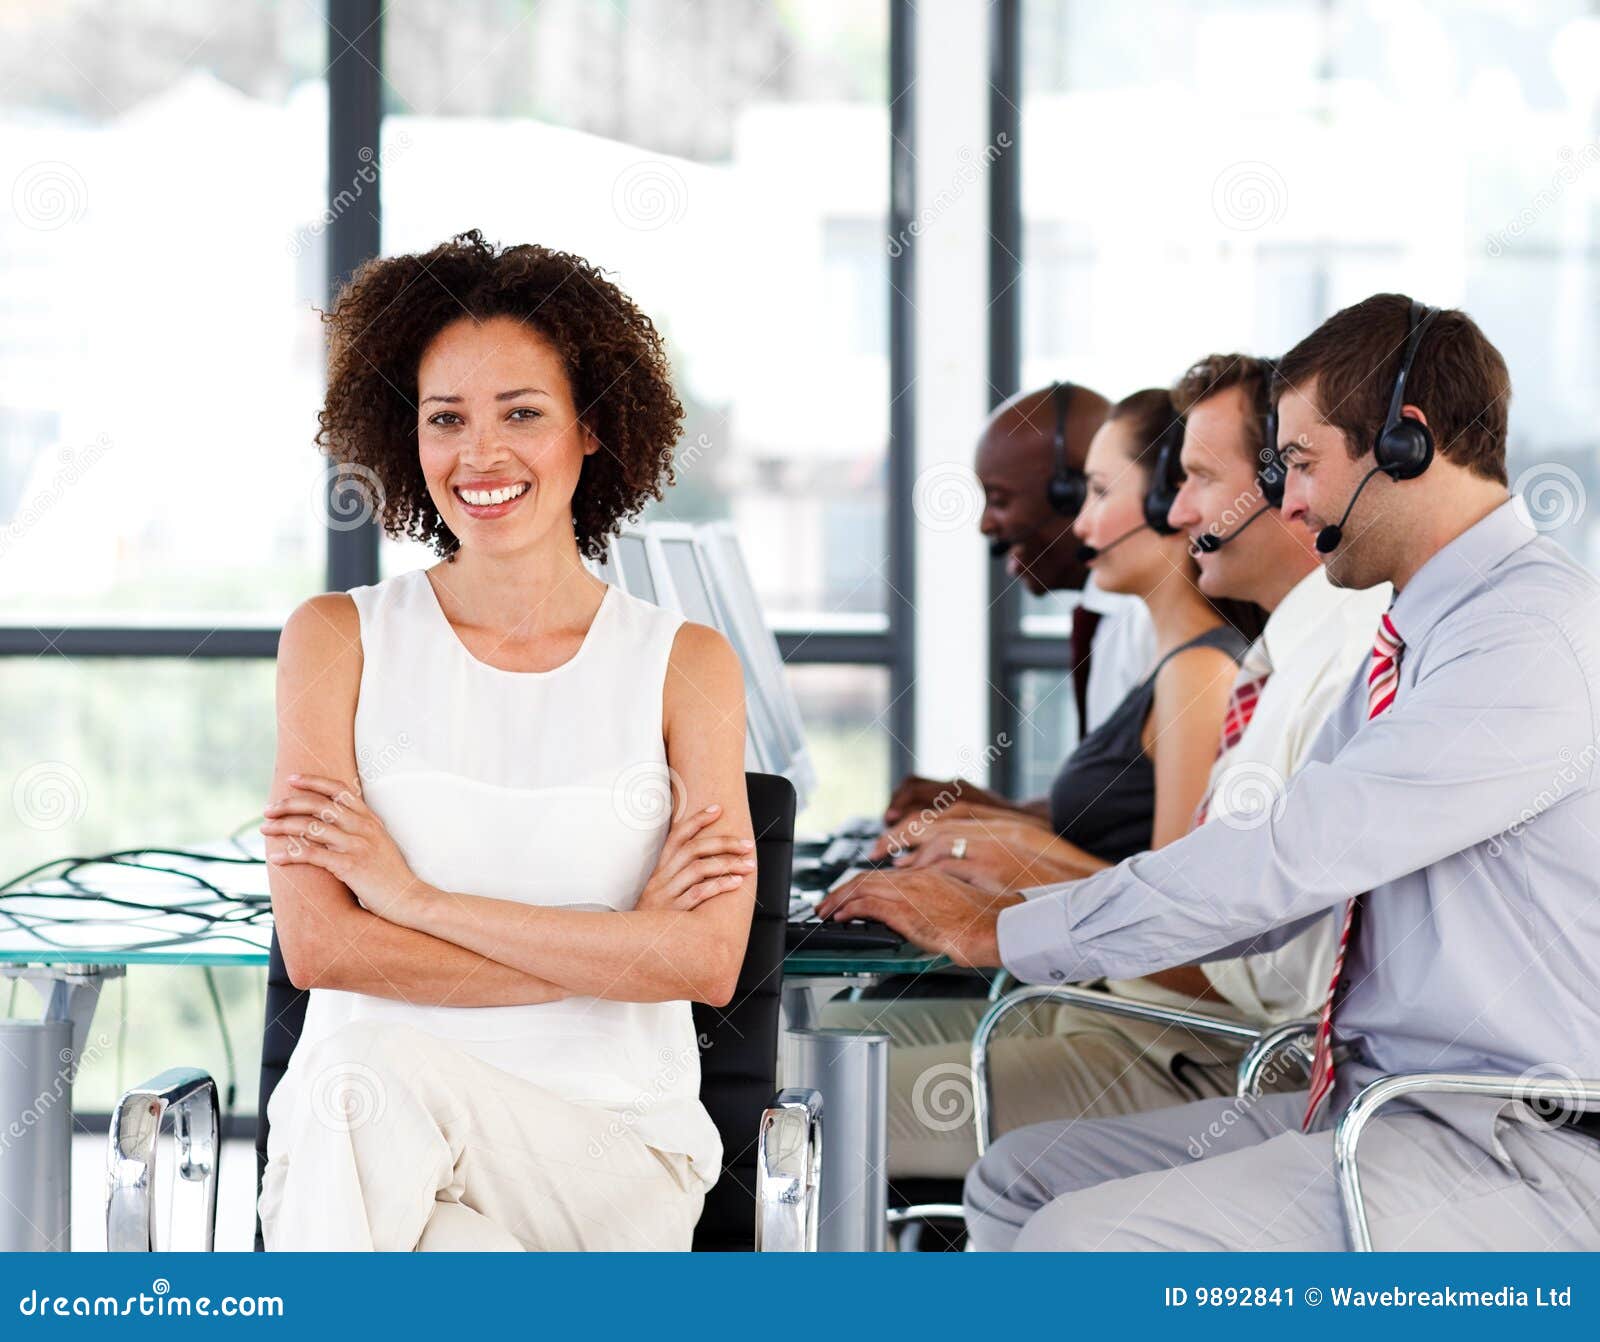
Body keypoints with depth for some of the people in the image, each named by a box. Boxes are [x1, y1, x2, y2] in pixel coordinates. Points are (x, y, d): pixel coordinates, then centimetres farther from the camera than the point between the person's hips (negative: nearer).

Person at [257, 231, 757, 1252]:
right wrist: (619, 947, -8)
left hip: (610, 1142, 0)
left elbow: (707, 963, -7)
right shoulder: (340, 641, 6)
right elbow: (319, 946, -6)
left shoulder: (687, 666, 7)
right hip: (365, 1130, 1)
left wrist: (416, 896, -9)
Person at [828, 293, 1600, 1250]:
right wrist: (1015, 903, 6)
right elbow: (1272, 895, 18)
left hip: (1511, 1153, -10)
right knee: (1023, 1177, 6)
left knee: (1078, 1241, -22)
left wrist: (1006, 934, -14)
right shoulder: (1413, 642, 16)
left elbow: (1287, 860, -21)